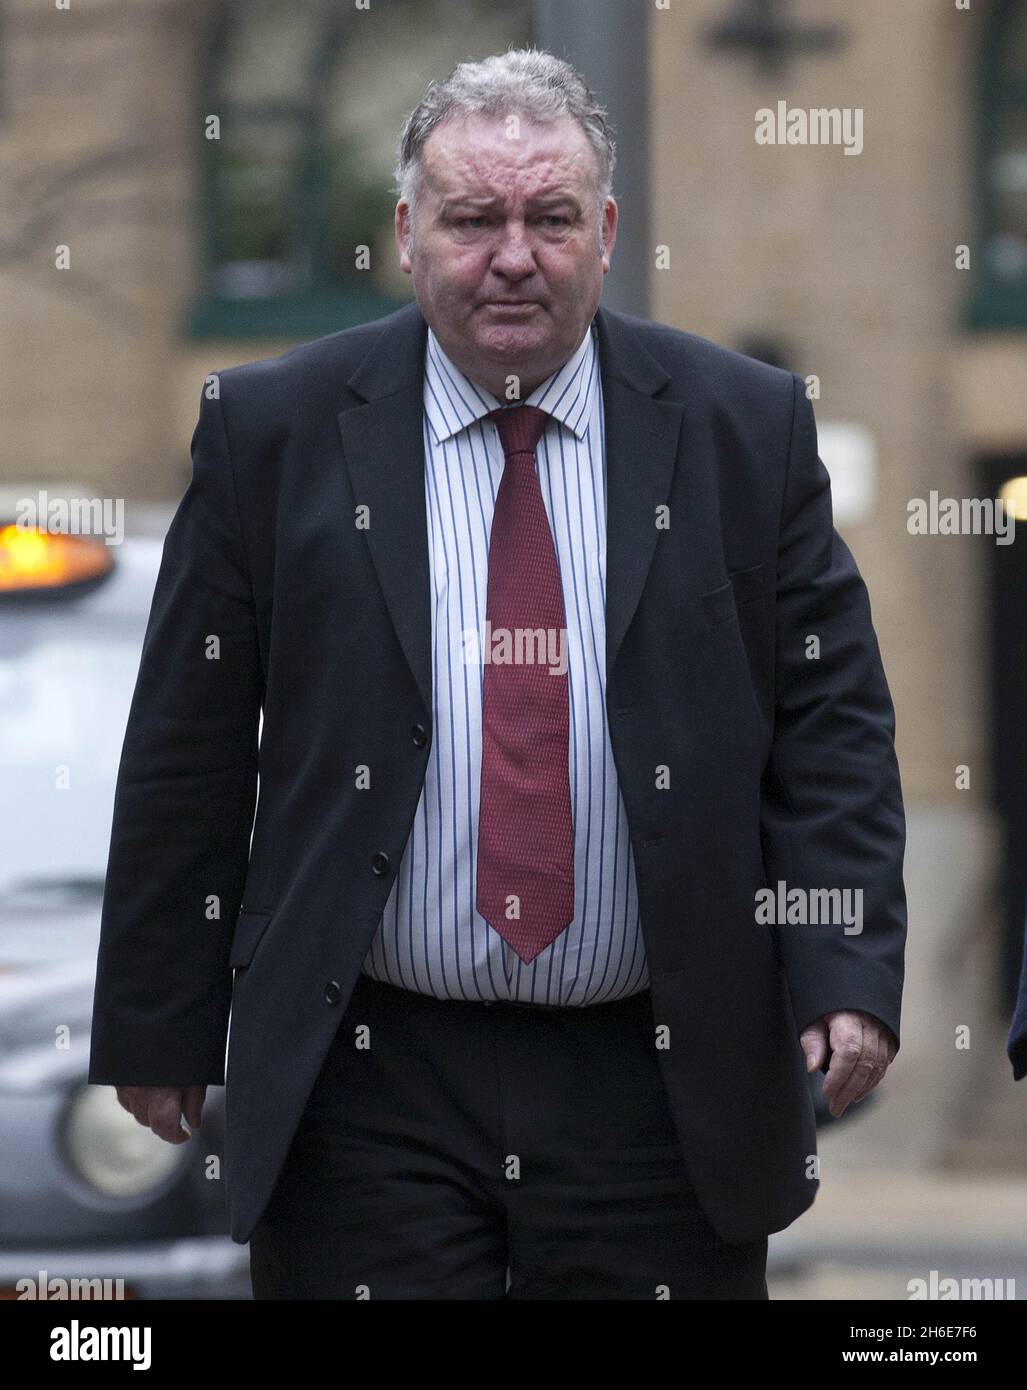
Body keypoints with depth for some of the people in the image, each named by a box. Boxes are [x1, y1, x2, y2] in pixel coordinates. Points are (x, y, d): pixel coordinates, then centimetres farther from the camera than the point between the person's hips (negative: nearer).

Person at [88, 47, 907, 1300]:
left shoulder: (745, 430, 4)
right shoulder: (273, 431, 1)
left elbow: (831, 723, 4)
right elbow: (188, 755, 4)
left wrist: (848, 972, -8)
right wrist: (157, 1026, 3)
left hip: (663, 1090, 1)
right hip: (365, 1090, -1)